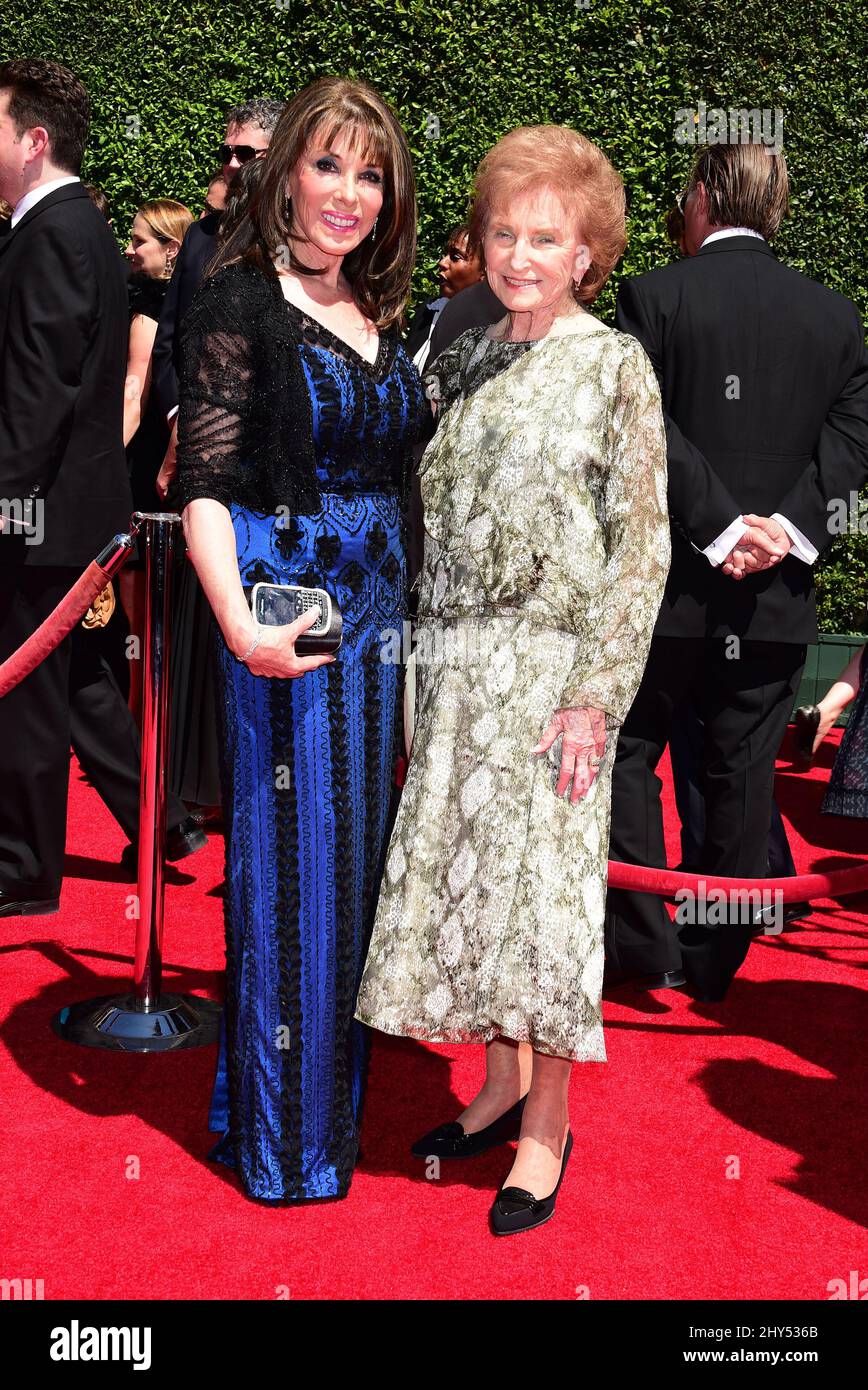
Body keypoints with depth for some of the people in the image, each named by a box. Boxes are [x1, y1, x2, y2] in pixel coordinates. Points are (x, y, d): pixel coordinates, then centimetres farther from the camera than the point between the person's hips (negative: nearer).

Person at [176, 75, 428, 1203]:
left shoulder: (379, 309, 13)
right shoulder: (240, 298, -8)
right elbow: (204, 479, -16)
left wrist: (408, 619, 8)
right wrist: (237, 620, -28)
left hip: (378, 609, 7)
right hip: (287, 611, -7)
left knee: (353, 853, 15)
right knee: (292, 860, 2)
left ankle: (337, 1091, 34)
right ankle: (281, 1135, 19)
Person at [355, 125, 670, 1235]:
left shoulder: (616, 366, -5)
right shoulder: (465, 360, 11)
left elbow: (641, 547, -8)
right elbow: (439, 527, 13)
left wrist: (597, 696, -15)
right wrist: (421, 672, 9)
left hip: (550, 666, -5)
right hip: (456, 665, 6)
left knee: (539, 884, 0)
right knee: (462, 872, 10)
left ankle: (547, 1124, 15)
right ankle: (502, 1083, 29)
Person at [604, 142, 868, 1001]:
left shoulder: (653, 296, -6)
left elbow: (648, 429, -15)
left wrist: (718, 527, -13)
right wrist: (790, 525, -10)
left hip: (669, 576, -3)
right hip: (778, 591, 4)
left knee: (628, 752, 12)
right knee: (742, 771, 11)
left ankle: (645, 946, 12)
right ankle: (715, 958, 19)